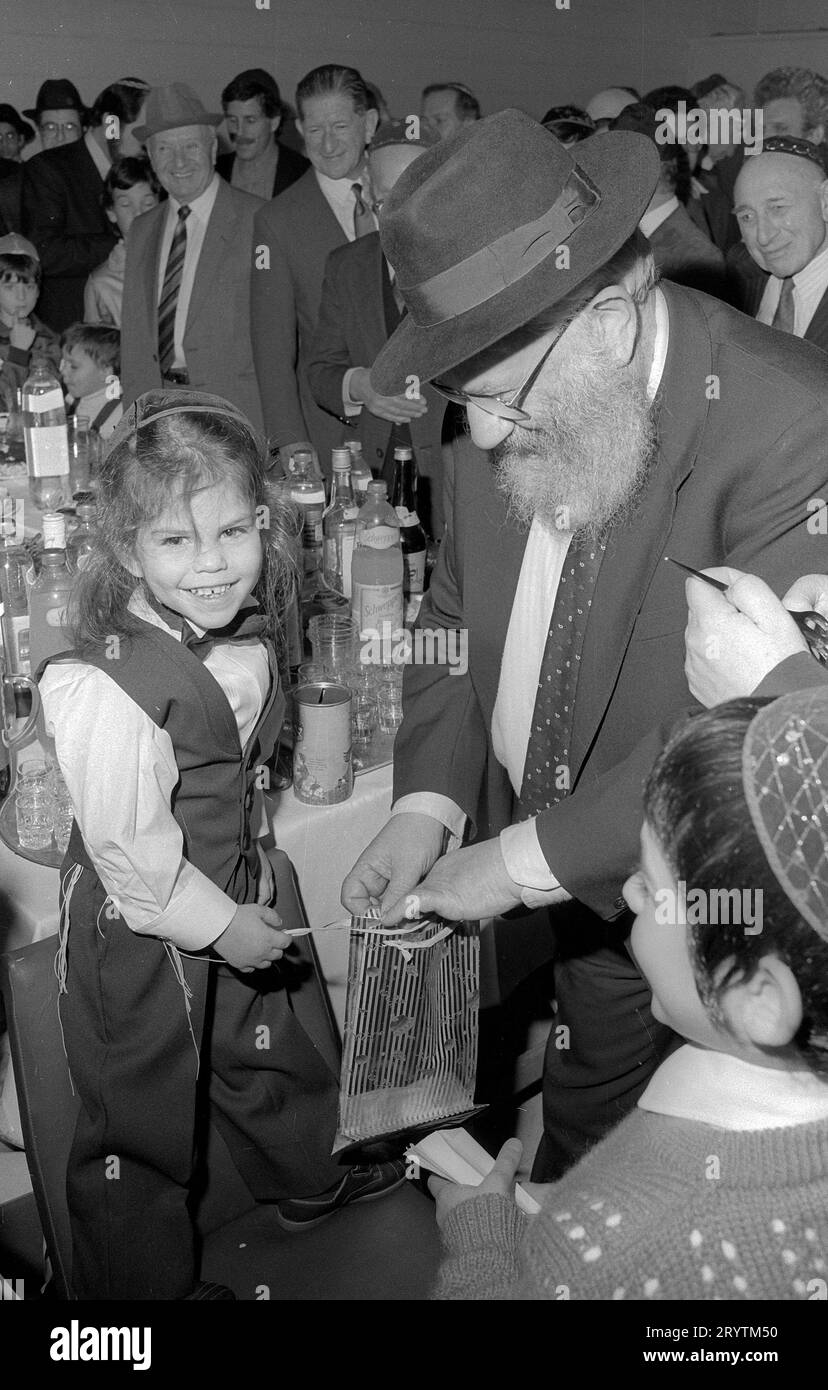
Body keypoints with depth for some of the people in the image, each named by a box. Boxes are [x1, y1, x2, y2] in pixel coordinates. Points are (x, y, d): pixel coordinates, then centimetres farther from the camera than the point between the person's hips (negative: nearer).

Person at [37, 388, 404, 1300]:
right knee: (139, 1117, 11)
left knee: (262, 1046, 29)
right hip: (136, 929, -8)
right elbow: (127, 844, -26)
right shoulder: (106, 688, -31)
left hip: (228, 907, 8)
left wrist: (250, 879, 11)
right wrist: (218, 923, -19)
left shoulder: (245, 641, -4)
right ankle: (145, 1280, 33)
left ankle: (311, 1178, 54)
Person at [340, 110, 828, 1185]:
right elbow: (457, 614, 5)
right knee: (574, 1146, 28)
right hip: (581, 902, 6)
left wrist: (528, 858, -27)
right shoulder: (505, 427, -7)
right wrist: (427, 802, -9)